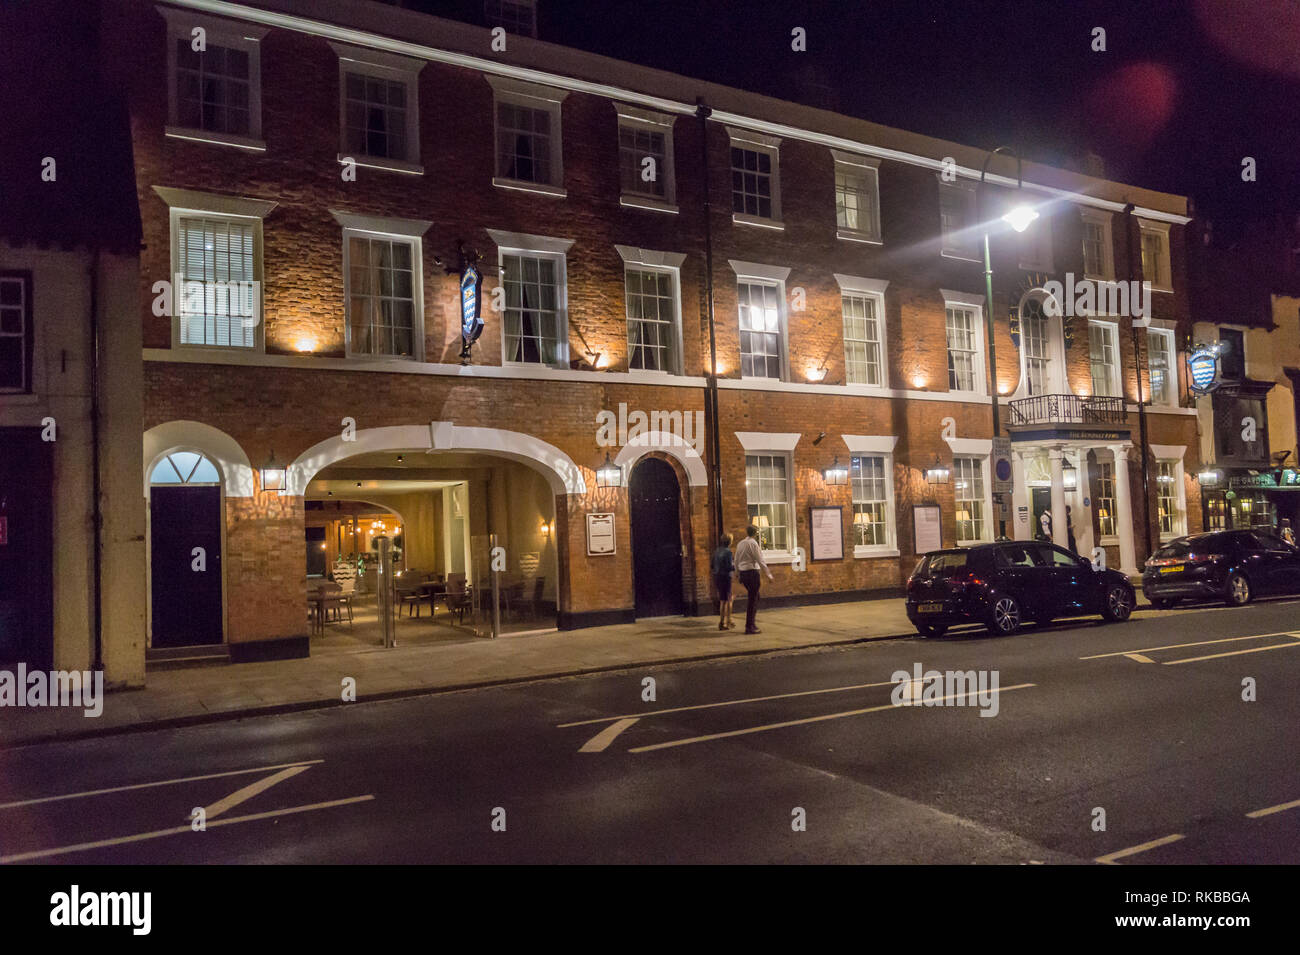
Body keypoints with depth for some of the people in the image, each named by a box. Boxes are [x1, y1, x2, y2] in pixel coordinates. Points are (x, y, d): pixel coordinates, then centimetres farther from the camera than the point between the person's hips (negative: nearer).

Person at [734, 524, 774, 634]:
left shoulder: (740, 544, 11)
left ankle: (750, 625, 19)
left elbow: (736, 561, 15)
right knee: (752, 599, -2)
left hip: (743, 573, 8)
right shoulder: (753, 543, -12)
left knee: (755, 597, 18)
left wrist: (737, 574, 26)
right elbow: (760, 560, -13)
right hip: (751, 572, -8)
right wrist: (768, 574, -7)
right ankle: (749, 627, 0)